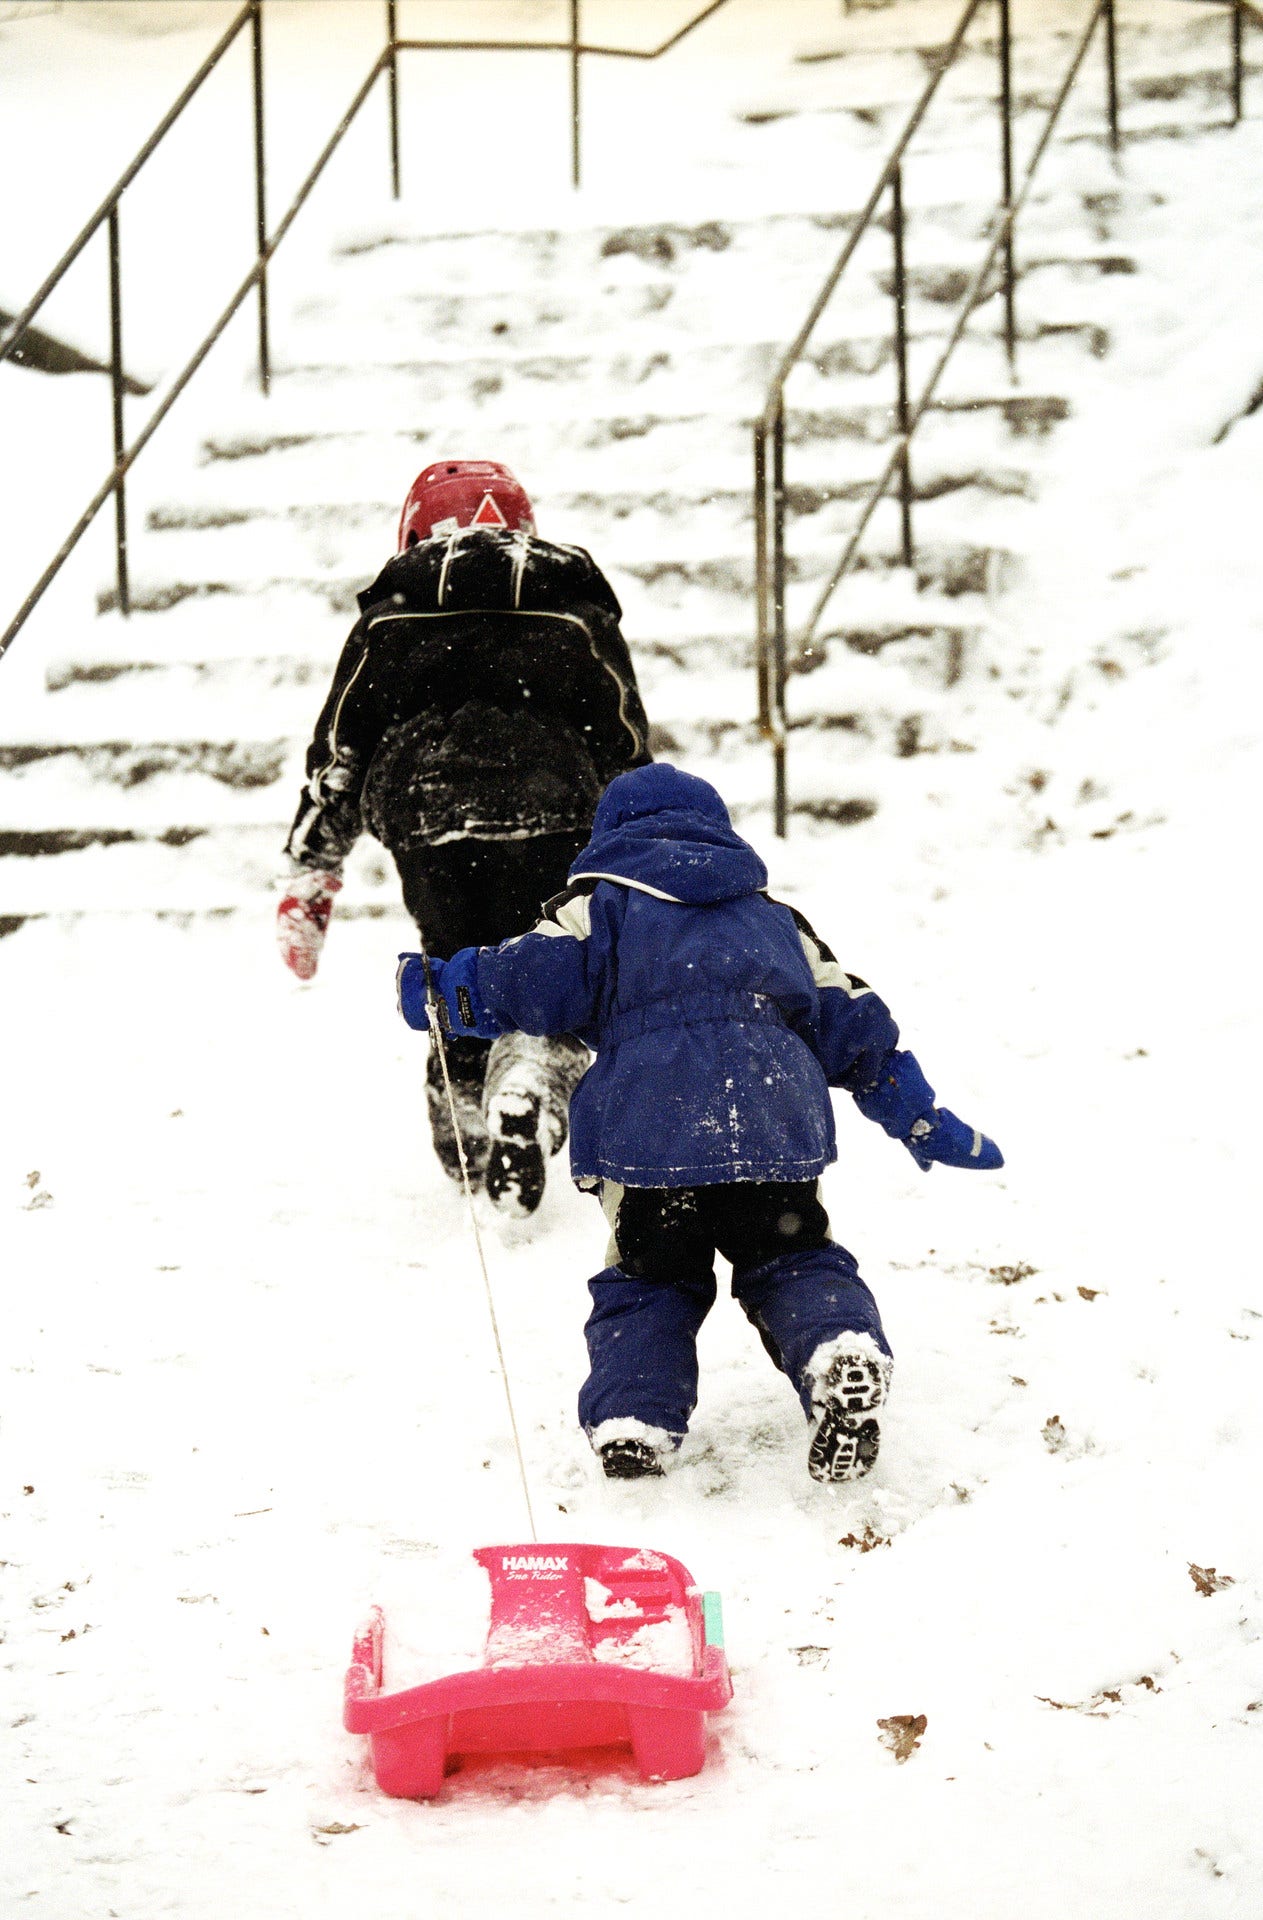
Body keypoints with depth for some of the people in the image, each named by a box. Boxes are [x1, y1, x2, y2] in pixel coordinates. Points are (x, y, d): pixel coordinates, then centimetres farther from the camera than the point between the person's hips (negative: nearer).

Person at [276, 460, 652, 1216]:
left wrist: (309, 873, 18)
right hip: (549, 826, -1)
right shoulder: (577, 615, 16)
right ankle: (525, 1101, -24)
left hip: (426, 827, 1)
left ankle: (467, 1151, 17)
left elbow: (337, 754, 14)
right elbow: (629, 754, 16)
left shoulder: (390, 616, 17)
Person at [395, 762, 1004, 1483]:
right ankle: (842, 1346, -12)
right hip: (778, 1123, 2)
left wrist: (441, 991, 17)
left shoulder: (603, 897, 18)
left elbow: (538, 978, 2)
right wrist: (923, 1122, 37)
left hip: (647, 1128, -2)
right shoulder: (776, 917, 31)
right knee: (792, 1260, 19)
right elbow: (854, 1025, 29)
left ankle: (632, 1420, -4)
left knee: (649, 1279, 17)